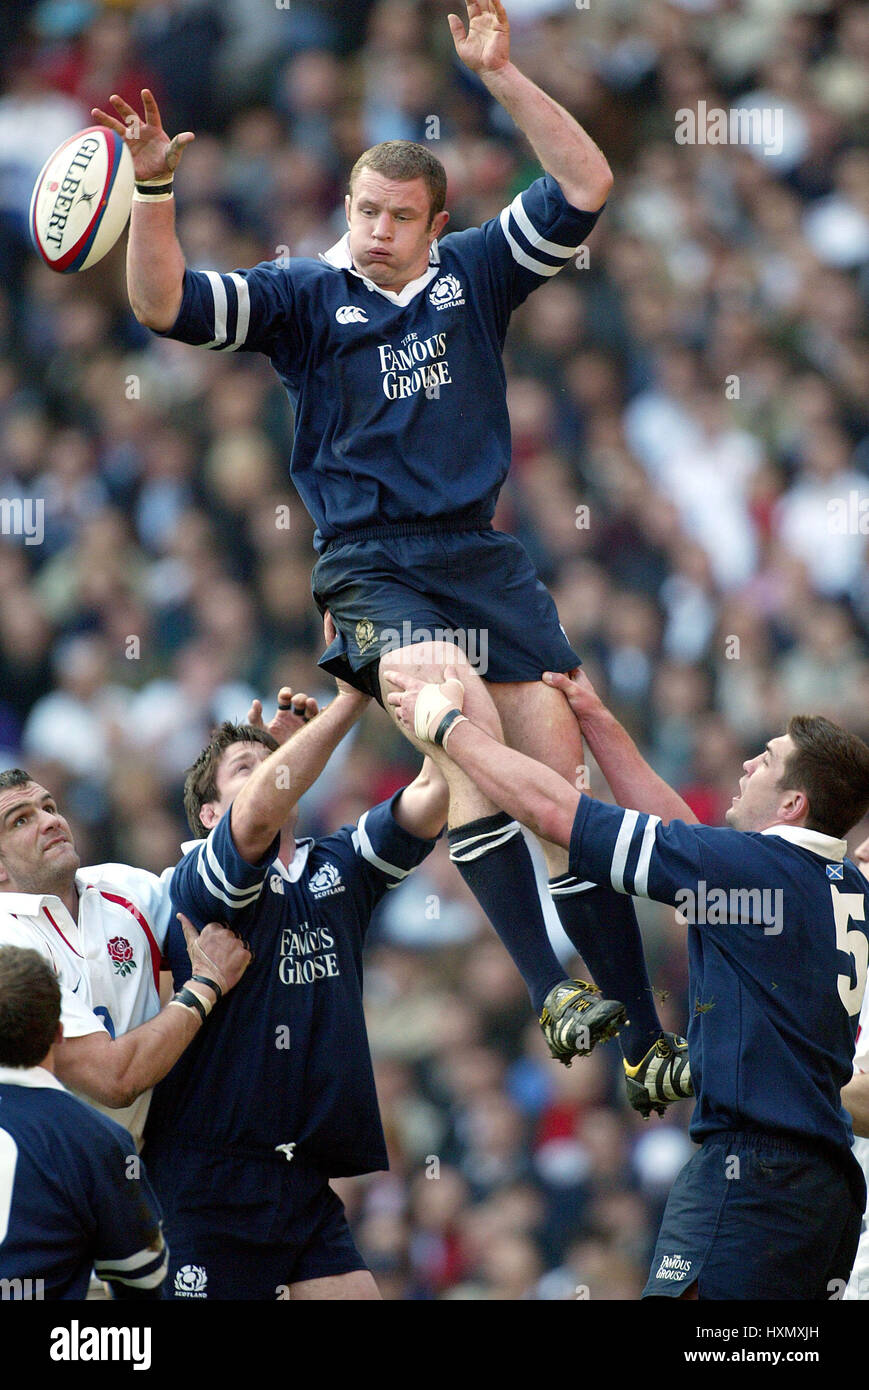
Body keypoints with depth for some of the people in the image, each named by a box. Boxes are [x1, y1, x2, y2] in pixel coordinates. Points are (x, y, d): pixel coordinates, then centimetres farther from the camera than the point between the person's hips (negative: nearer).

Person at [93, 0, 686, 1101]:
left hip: (480, 554, 3)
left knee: (559, 774, -3)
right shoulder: (304, 296, 5)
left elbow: (584, 187, 3)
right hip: (372, 564, -3)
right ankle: (549, 996, -35)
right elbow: (163, 303, -4)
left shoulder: (474, 272, 11)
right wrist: (151, 187, -19)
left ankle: (643, 1034, 2)